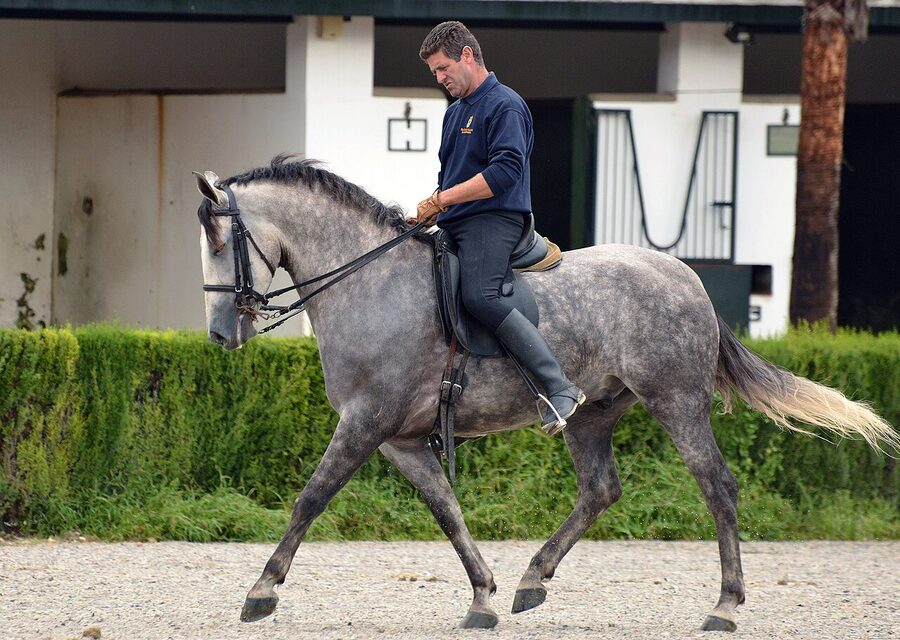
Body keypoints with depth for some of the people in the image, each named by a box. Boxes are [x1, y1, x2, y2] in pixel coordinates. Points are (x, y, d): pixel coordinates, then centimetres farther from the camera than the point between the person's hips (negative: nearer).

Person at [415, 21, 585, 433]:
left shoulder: (505, 106, -7)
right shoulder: (455, 112, 23)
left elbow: (505, 171, -20)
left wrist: (443, 199, -19)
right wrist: (430, 212, 12)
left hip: (493, 219, -10)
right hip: (454, 228, 10)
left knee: (479, 296, -31)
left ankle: (560, 388, -34)